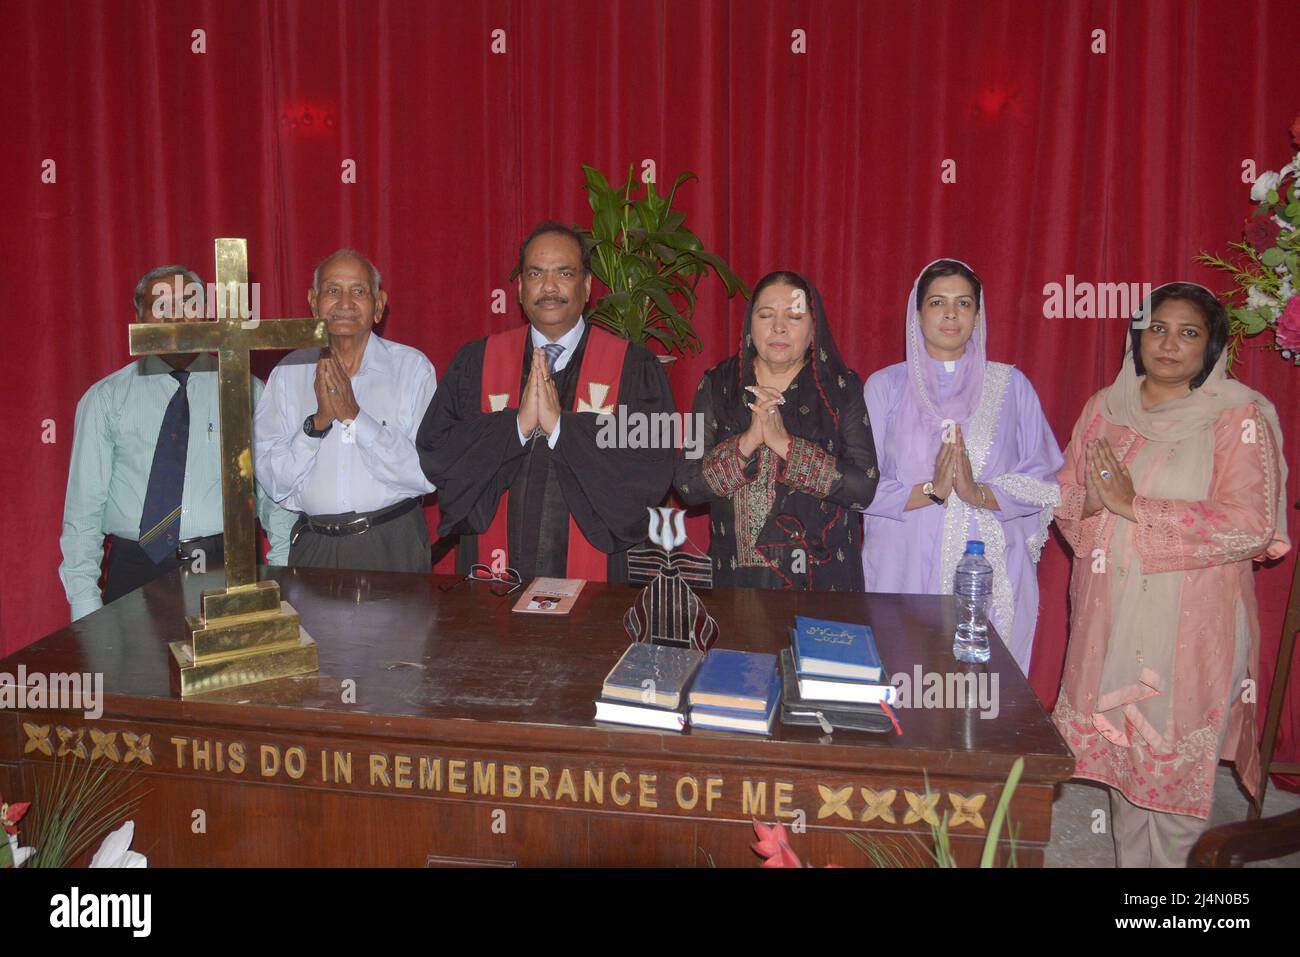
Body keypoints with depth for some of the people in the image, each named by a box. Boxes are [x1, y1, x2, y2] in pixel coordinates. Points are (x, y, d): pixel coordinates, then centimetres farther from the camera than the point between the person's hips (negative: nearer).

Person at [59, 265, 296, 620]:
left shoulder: (246, 390, 5)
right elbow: (84, 504, 3)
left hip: (227, 567, 0)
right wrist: (85, 603, -4)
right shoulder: (104, 399, 5)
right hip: (137, 570, 0)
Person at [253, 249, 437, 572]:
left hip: (393, 546, -1)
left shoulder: (412, 366, -2)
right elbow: (274, 481, -1)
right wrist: (318, 421, -14)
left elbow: (427, 475, -11)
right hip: (313, 546, 2)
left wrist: (355, 417, -16)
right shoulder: (288, 372, 4)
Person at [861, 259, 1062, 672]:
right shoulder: (886, 386, 5)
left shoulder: (1010, 386, 9)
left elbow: (1045, 482, 3)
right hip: (906, 573, 0)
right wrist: (930, 491, -15)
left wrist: (980, 494, -14)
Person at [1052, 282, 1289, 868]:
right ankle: (1129, 859, 27)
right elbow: (1069, 500, 11)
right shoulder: (1104, 408, 8)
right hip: (1110, 615, 4)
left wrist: (1135, 506, -16)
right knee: (1118, 749, 11)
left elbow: (1250, 526, -13)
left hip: (1190, 623, -4)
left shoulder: (1239, 416, -5)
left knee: (1176, 763, 0)